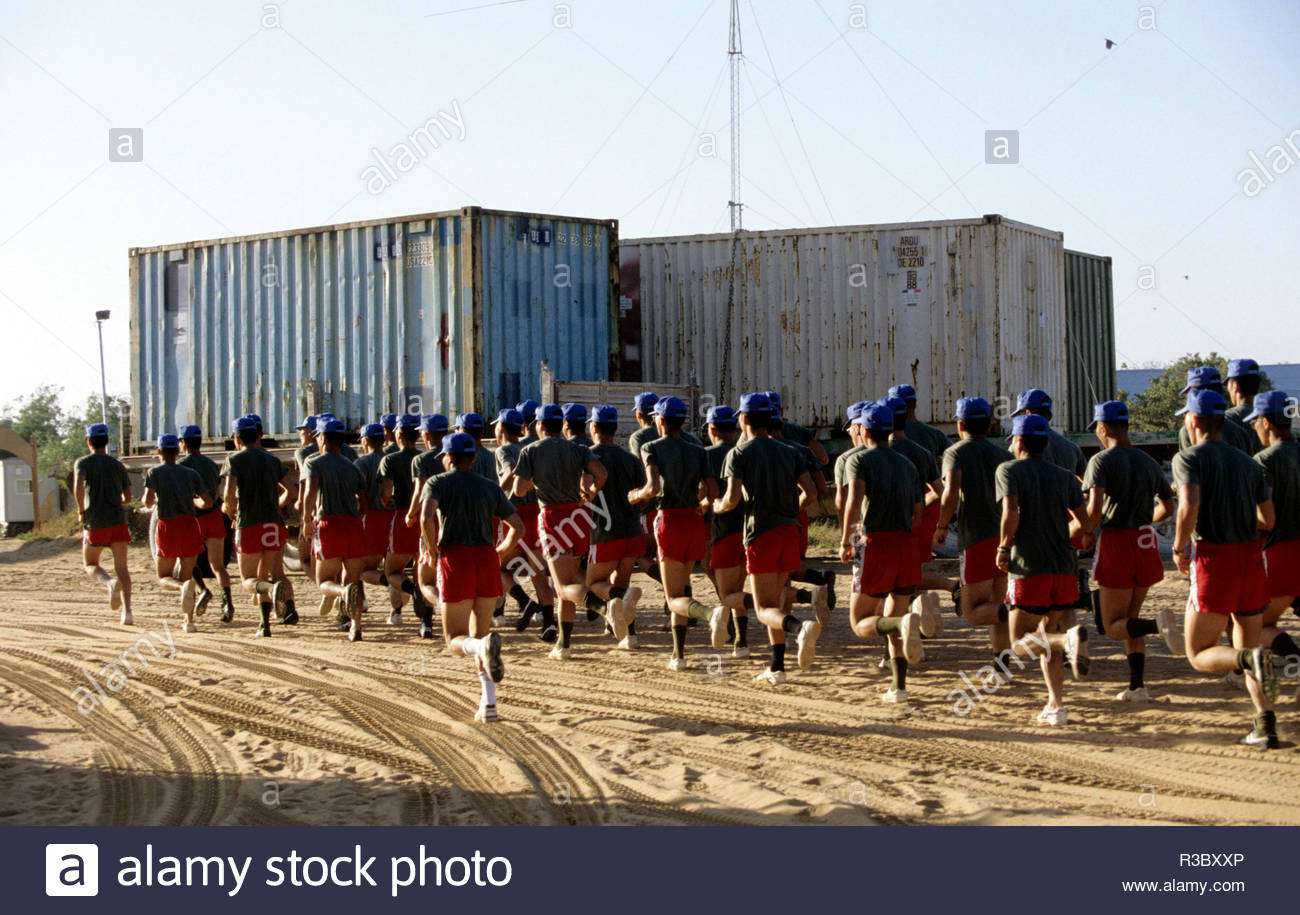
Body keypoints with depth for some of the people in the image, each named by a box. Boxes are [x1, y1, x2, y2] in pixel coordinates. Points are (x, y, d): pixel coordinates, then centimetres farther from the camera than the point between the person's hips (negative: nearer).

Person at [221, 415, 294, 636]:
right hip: (273, 524, 4)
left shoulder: (235, 460, -2)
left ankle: (274, 588, -29)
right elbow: (290, 492, 9)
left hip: (248, 526, -4)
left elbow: (229, 493, -15)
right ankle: (265, 624, 0)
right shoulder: (272, 460, 11)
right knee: (263, 575, 15)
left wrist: (228, 508, 6)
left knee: (249, 581, 3)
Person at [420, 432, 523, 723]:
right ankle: (488, 703, 2)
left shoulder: (438, 483, 4)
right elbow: (518, 527, 11)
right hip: (487, 558, 3)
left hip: (456, 560, -3)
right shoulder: (490, 487, 14)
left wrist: (433, 550, -3)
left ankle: (484, 646, -31)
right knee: (479, 634, 15)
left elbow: (426, 517, -16)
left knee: (456, 641, 4)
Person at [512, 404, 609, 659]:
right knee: (570, 576, 19)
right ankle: (564, 643, 10)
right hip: (579, 514, 4)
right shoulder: (578, 449, 9)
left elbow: (519, 490, -5)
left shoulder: (530, 451, 4)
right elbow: (600, 472, -10)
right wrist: (592, 492, 10)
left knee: (565, 586, -10)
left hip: (553, 517, -4)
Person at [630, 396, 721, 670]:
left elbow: (653, 488, -15)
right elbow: (713, 493, 2)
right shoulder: (698, 452, 10)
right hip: (695, 522, 5)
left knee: (676, 600, -5)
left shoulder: (652, 448, -1)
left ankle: (712, 613, -38)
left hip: (670, 522, -5)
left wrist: (635, 496, 6)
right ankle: (678, 655, 15)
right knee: (680, 588, 19)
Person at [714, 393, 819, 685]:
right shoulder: (788, 453, 11)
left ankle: (801, 627, -36)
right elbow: (811, 492, 4)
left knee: (765, 610, -4)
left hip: (761, 534, -5)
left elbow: (733, 499, -13)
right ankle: (776, 668, 17)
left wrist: (718, 507, 9)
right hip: (789, 532, 5)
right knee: (774, 601, 18)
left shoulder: (738, 454, -4)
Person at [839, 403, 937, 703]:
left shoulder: (860, 460, -2)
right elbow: (918, 514, 14)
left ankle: (906, 622, -25)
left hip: (875, 545, -5)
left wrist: (845, 542, -8)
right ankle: (898, 687, 8)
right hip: (907, 544, 5)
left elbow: (854, 501, -18)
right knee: (893, 624, 16)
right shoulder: (907, 464, 15)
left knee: (861, 624, 3)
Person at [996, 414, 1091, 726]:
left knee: (1020, 644, 2)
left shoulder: (1009, 470, 0)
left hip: (1029, 568, -5)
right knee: (1046, 635, 17)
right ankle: (1055, 705, 7)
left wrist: (1004, 548, -3)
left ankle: (1069, 638, -25)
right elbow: (1083, 521, 7)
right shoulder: (1065, 477, 12)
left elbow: (1011, 513, -16)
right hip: (1064, 566, 5)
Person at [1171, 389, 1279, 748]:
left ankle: (1251, 660, -25)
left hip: (1213, 558, -6)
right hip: (1251, 556, 6)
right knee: (1248, 645, 15)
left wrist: (1179, 547, -6)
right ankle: (1266, 725, 2)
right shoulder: (1247, 462, 14)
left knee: (1200, 654, 4)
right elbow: (1267, 520, 12)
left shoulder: (1189, 458, -4)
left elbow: (1189, 507, -21)